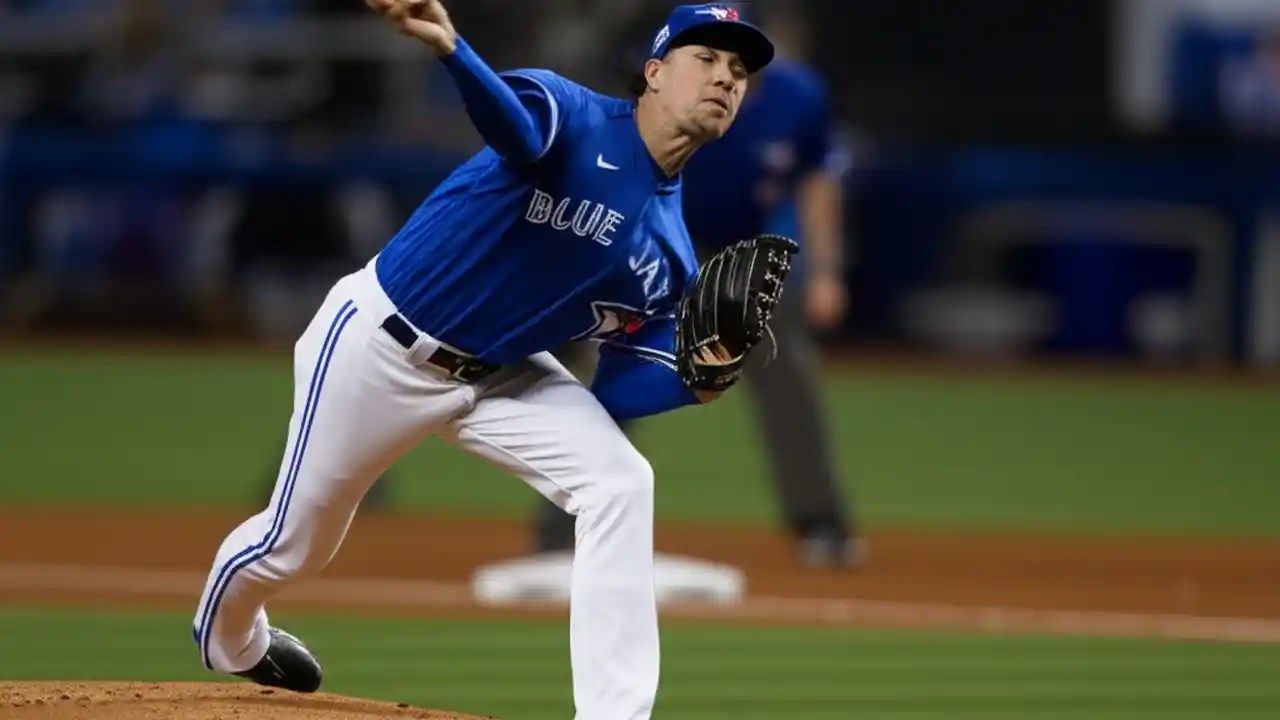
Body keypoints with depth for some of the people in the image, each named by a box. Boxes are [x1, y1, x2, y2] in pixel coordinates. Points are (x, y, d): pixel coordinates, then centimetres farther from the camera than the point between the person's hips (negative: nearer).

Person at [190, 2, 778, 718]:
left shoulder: (673, 253, -3)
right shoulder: (573, 118, -21)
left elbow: (615, 395, -2)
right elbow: (514, 125, -46)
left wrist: (696, 379, -24)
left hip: (501, 374, 5)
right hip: (382, 346, -5)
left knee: (619, 483, -17)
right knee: (293, 543, 10)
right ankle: (227, 640, 47)